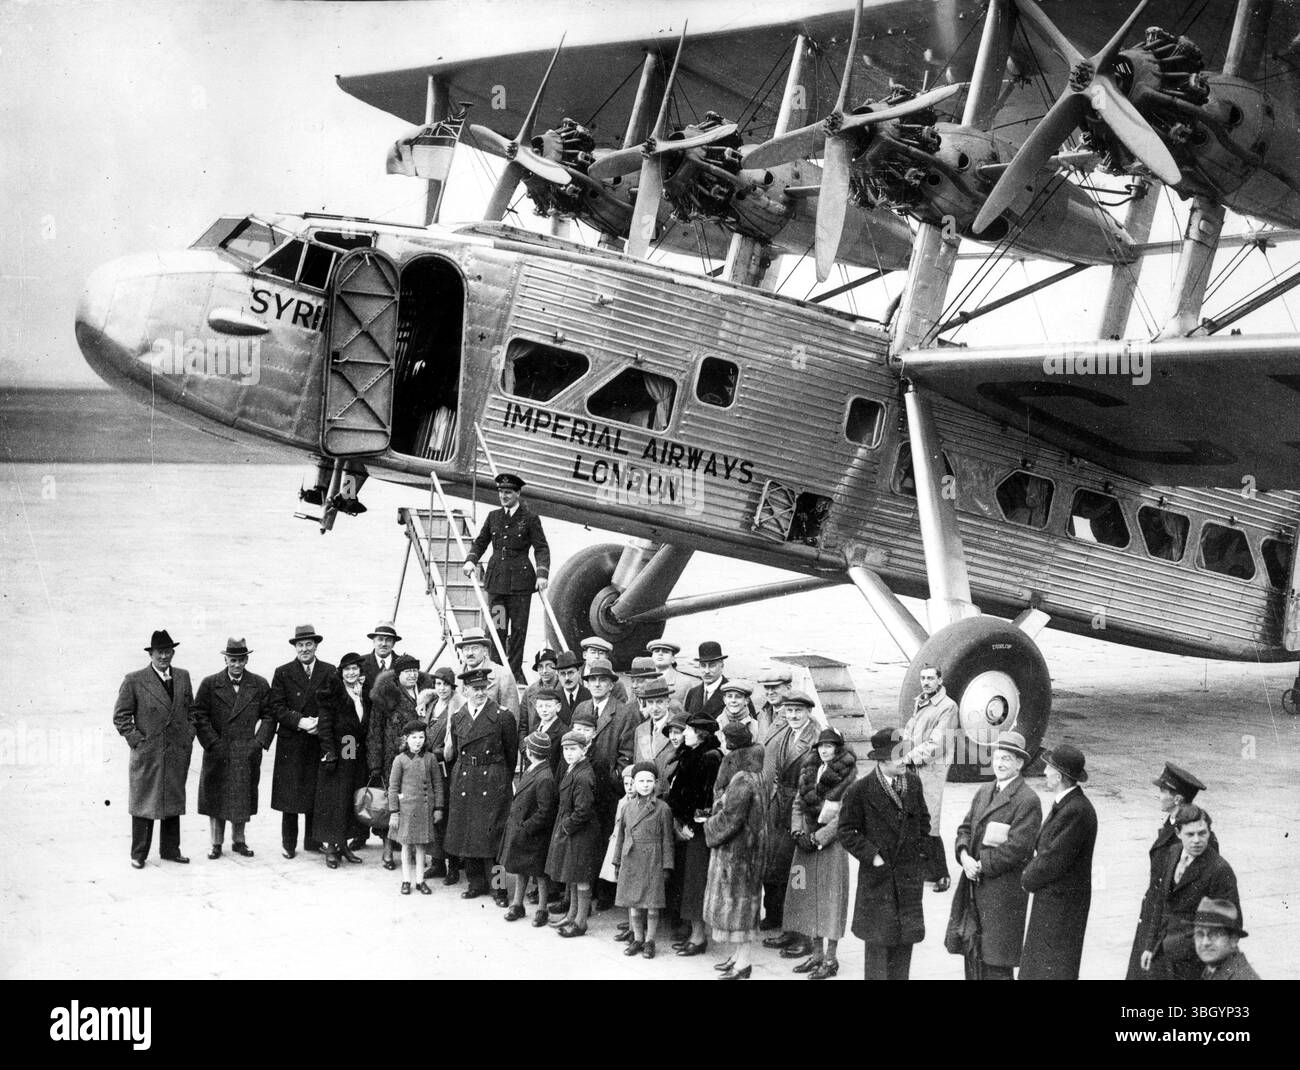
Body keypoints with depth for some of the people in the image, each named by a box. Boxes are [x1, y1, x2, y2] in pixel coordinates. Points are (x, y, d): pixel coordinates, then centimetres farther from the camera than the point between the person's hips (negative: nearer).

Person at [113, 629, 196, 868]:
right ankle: (138, 854, 8)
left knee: (174, 803, 10)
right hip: (147, 755, -4)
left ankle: (170, 849, 21)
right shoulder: (134, 681, -5)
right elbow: (120, 716, -2)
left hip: (178, 753, 4)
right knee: (144, 804, 0)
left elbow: (190, 710, 19)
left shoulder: (183, 677, 9)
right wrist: (136, 741, -9)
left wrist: (189, 737, 8)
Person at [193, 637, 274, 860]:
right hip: (217, 754, -1)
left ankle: (238, 841, 20)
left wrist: (260, 741, -4)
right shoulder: (209, 684, -1)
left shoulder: (260, 685, 4)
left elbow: (269, 716, 7)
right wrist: (213, 743, -9)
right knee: (216, 798, 5)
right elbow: (199, 716, -2)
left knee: (243, 799, 7)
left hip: (247, 754, 1)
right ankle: (216, 843, 15)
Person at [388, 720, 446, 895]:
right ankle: (406, 881, 16)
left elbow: (438, 784, 7)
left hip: (425, 808, 2)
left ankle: (420, 880, 16)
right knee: (406, 845, 7)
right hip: (406, 807, -2)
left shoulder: (430, 758, 1)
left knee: (420, 845, 9)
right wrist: (393, 812, -5)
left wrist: (438, 808, 5)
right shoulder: (400, 760, -4)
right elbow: (393, 787, -2)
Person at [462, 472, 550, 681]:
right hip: (496, 578, 3)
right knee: (496, 627, 2)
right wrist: (471, 560, -2)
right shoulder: (493, 517, 12)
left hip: (520, 579, -3)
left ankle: (515, 670, 9)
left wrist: (542, 574, -15)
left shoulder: (530, 518, 0)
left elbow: (541, 548, -3)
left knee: (518, 628, 1)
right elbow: (480, 542, 17)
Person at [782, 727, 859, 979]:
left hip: (831, 844, -6)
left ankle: (831, 959, 4)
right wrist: (798, 832, -4)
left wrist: (817, 838, -15)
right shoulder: (809, 771, 10)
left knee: (831, 899, -2)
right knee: (810, 897, 10)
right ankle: (817, 953, 20)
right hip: (808, 842, 6)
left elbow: (843, 818, -14)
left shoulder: (847, 776, -9)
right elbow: (798, 804, 12)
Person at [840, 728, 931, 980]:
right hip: (877, 875, -4)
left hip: (910, 873, 4)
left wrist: (922, 847, 7)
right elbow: (847, 833, -6)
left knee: (905, 939, 9)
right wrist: (872, 855, -13)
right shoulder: (860, 791, -11)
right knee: (877, 940, -1)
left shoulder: (913, 782, 3)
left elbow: (923, 818, 17)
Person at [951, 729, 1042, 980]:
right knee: (972, 950, 14)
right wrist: (964, 856, -7)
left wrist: (982, 865, -15)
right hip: (975, 882, 8)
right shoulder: (984, 791, 14)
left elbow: (1016, 847, -19)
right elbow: (965, 827, 13)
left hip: (1004, 889, -8)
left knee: (996, 960, -2)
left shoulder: (1028, 800, -12)